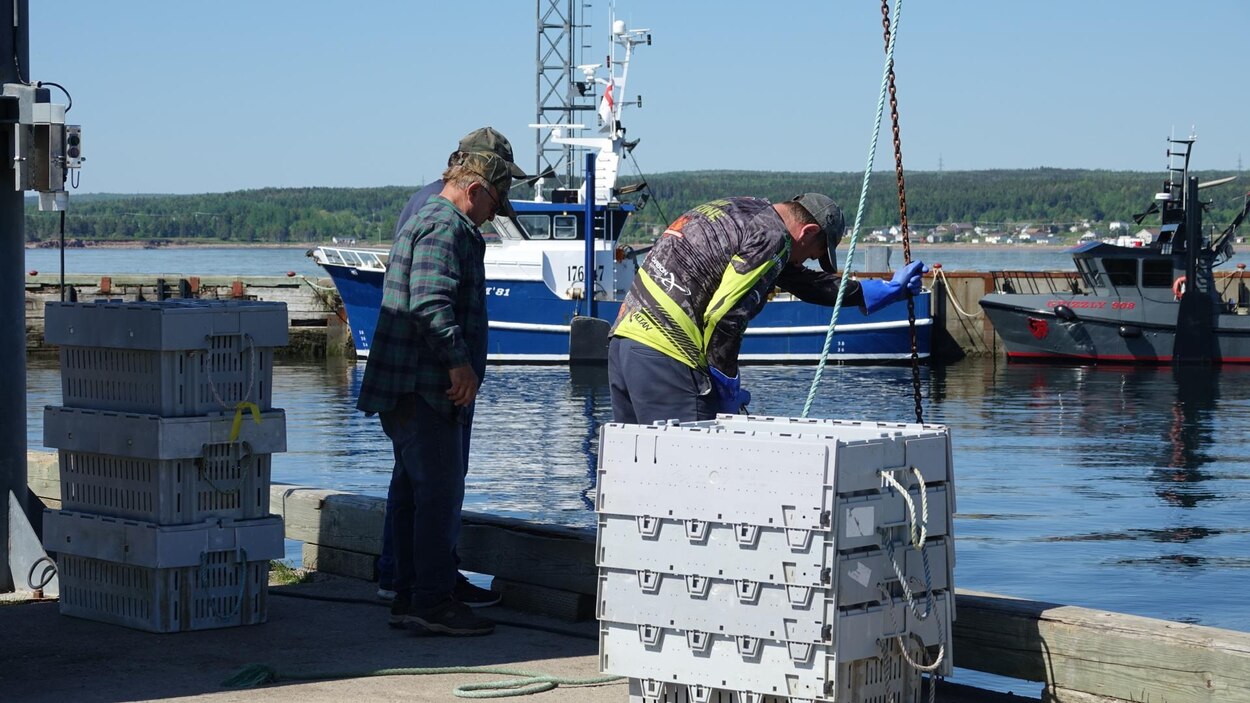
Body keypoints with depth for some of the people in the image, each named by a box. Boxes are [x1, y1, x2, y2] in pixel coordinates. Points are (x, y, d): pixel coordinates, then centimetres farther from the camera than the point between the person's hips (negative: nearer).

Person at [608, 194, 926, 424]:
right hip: (665, 355, -10)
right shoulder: (772, 237, -7)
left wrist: (885, 289, 42)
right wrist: (728, 387, -4)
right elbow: (724, 317, -17)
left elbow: (804, 281, 36)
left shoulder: (739, 211, 24)